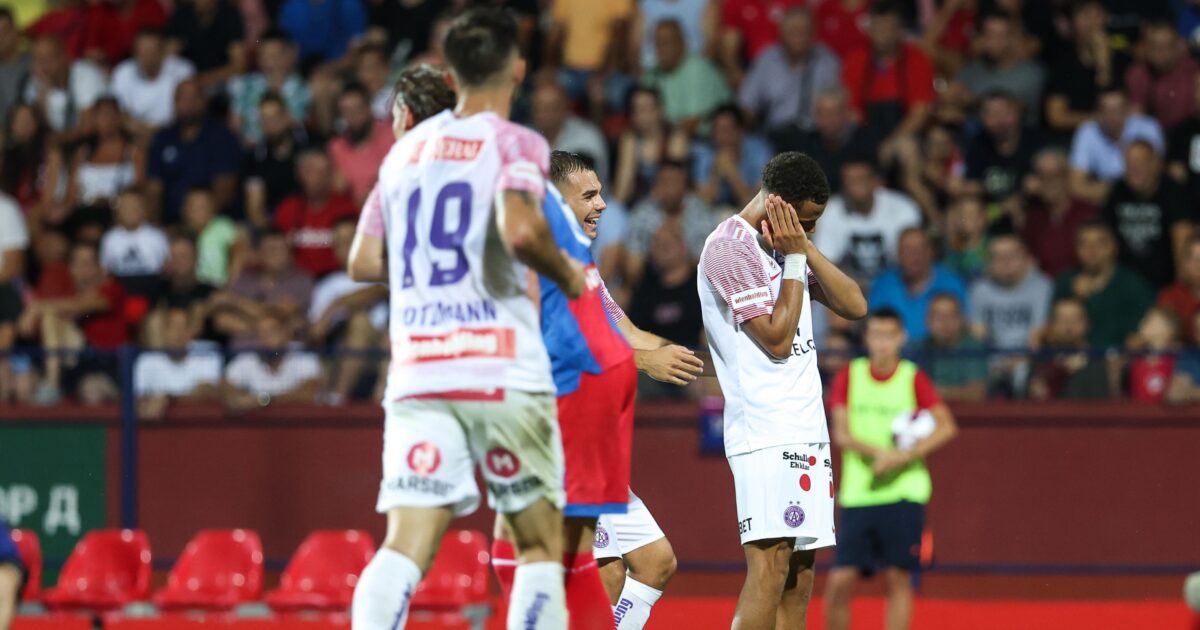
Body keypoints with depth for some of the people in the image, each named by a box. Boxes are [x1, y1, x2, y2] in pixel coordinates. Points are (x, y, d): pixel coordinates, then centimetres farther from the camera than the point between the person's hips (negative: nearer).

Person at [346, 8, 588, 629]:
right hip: (503, 369, -4)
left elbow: (364, 261, 17)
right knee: (539, 544, 10)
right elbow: (521, 230, -20)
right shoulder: (514, 143, -2)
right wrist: (567, 274, -1)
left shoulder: (405, 148, 15)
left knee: (405, 546, -6)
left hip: (416, 376, 4)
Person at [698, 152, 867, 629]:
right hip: (765, 432, -9)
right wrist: (794, 259, -7)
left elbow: (854, 306, 12)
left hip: (806, 433, 9)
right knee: (770, 567, -18)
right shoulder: (731, 248, -9)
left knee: (799, 573, 3)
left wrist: (806, 248, 3)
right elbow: (777, 339, -13)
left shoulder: (785, 245, 19)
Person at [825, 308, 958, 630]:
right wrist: (879, 451, -19)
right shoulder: (850, 376, 4)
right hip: (857, 494, 1)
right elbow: (841, 433, -3)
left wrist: (905, 455, -21)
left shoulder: (913, 378, 0)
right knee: (839, 581, -4)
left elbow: (946, 427, -9)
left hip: (903, 493, -1)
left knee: (898, 579, -5)